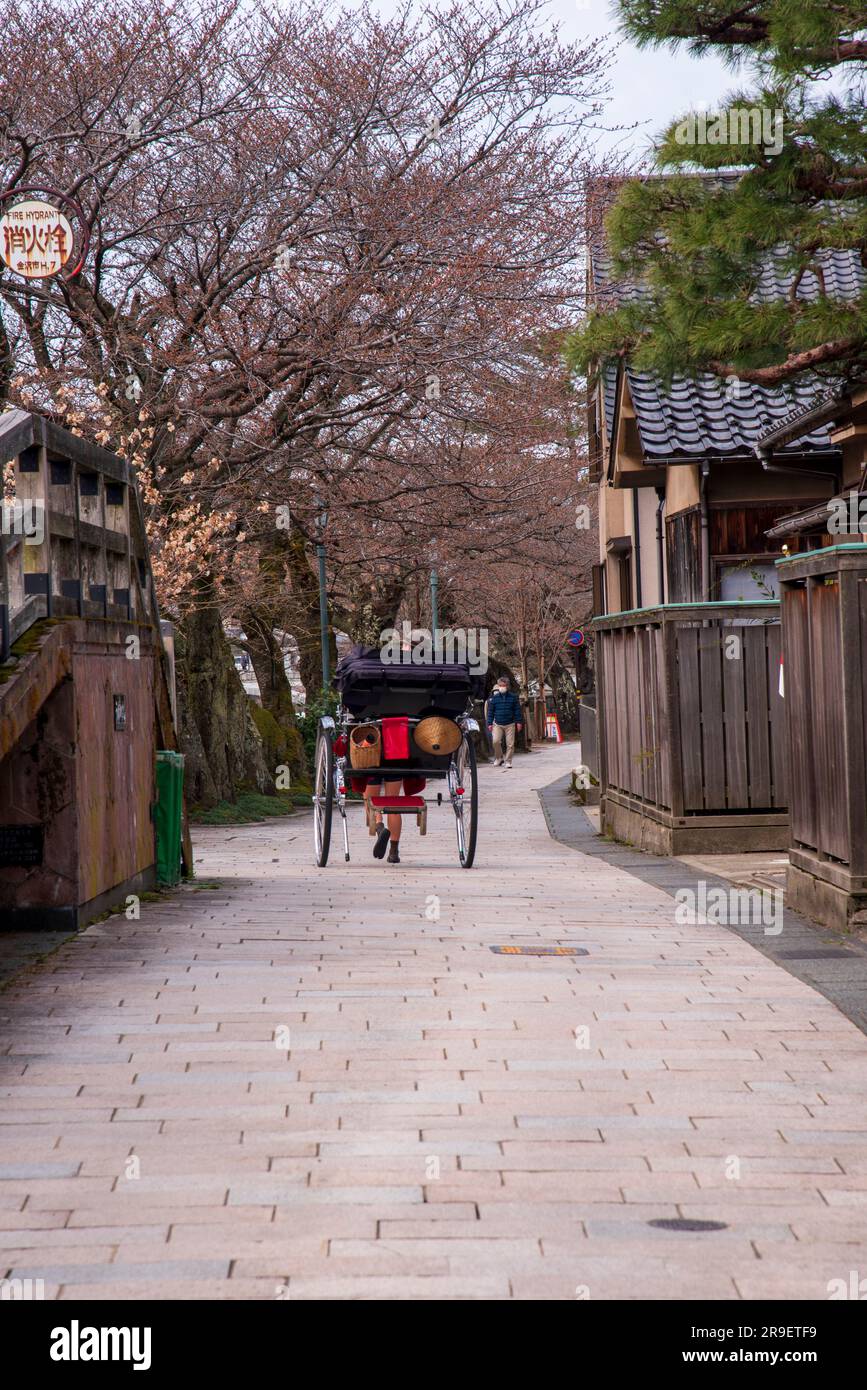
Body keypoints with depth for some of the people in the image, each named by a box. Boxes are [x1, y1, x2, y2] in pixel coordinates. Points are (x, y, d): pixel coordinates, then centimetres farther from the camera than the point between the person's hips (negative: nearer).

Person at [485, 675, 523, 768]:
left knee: (510, 743, -2)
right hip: (497, 724, 0)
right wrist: (489, 723, 3)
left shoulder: (513, 697, 3)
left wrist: (519, 722, 1)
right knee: (495, 741, -14)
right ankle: (499, 757, 9)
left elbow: (517, 710, 6)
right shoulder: (494, 698, 3)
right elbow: (490, 711, 7)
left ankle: (507, 761, 8)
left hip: (510, 724, 0)